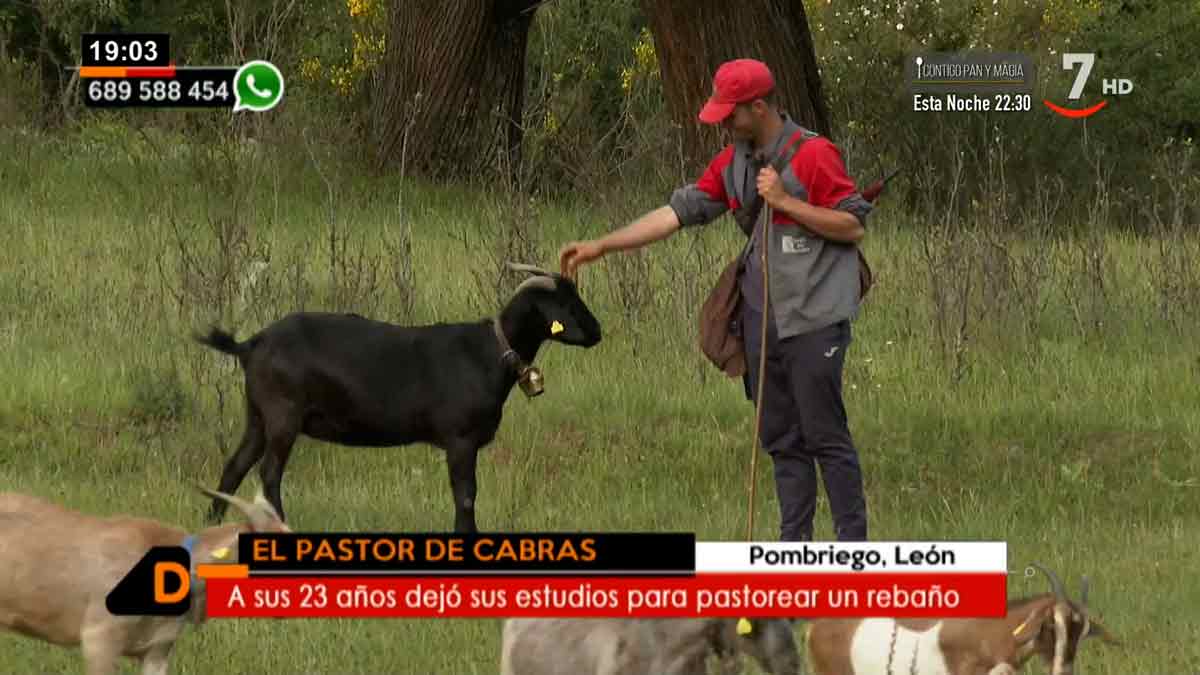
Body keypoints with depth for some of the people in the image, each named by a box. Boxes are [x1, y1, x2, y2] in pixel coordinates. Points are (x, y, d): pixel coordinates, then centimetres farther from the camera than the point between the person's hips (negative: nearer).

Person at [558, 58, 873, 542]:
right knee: (781, 440, 9)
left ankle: (852, 544, -1)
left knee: (826, 435, -6)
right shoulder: (732, 162, 11)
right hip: (761, 317, 7)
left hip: (813, 320, -7)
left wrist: (785, 201, -17)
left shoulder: (813, 154, -11)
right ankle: (794, 547, 14)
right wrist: (599, 247, 6)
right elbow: (677, 212, 11)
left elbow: (854, 225, -11)